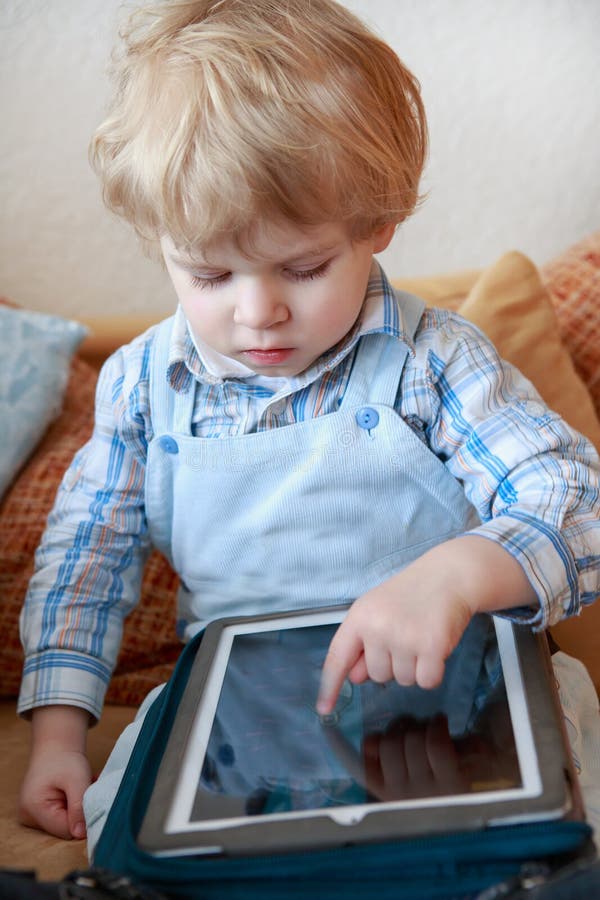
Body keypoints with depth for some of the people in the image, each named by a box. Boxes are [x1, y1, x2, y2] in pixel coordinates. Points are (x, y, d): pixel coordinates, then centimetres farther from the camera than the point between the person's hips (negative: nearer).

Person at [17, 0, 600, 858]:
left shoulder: (430, 361, -10)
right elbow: (88, 551, 9)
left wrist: (454, 573, -39)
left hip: (432, 687, -1)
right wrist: (58, 727, 1)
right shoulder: (142, 382, 0)